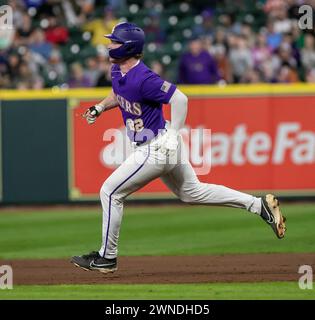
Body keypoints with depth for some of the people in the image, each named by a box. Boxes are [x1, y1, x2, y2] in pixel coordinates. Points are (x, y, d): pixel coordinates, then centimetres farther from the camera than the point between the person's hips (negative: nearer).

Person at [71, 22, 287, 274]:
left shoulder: (143, 79, -26)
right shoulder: (118, 71, 3)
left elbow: (179, 99, -28)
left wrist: (172, 136, -24)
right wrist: (99, 108, 10)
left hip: (156, 149, -10)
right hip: (156, 148, 10)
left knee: (110, 192, -3)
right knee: (193, 192, 20)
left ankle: (107, 257, 7)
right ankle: (259, 205, 20)